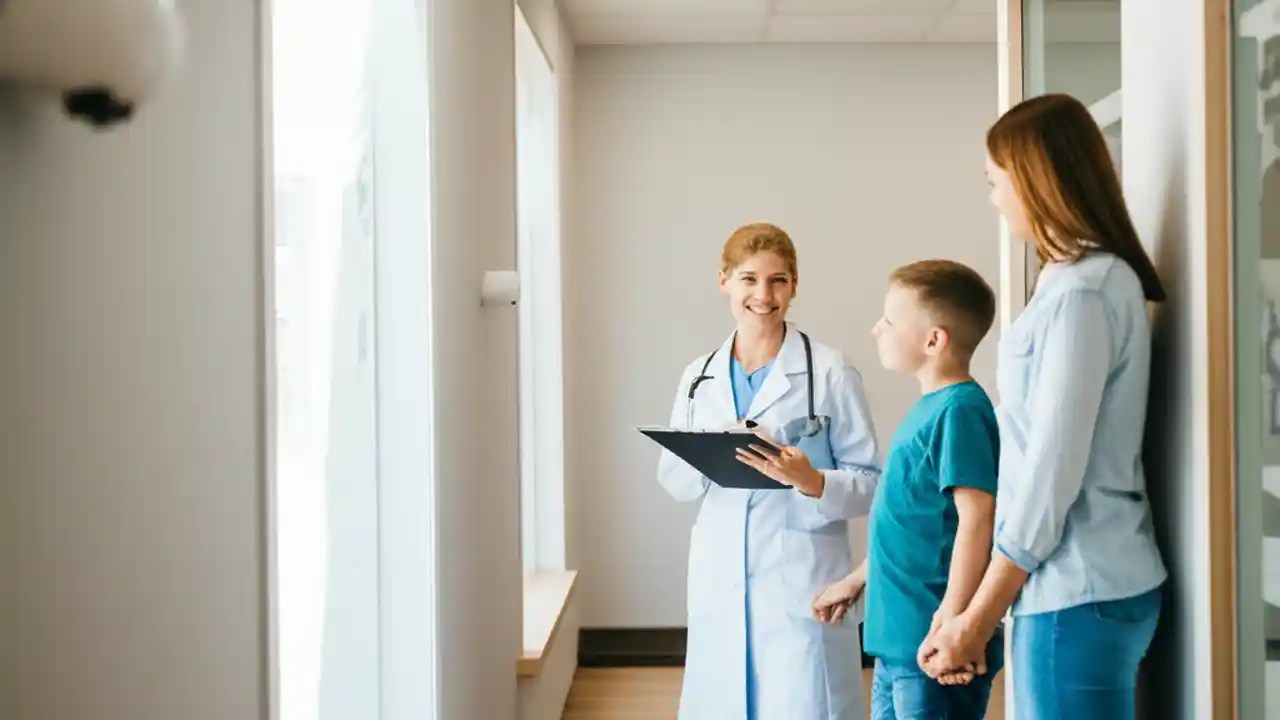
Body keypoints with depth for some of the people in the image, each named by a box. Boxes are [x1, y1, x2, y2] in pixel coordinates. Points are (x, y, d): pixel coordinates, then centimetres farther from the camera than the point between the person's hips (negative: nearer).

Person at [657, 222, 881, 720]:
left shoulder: (830, 374, -4)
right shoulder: (700, 377, 9)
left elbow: (870, 482, -3)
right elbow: (673, 479, 11)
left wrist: (811, 481, -22)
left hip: (801, 581, -4)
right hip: (719, 581, 4)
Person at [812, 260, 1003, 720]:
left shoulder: (959, 410, -17)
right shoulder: (931, 407, 11)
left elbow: (977, 517, -23)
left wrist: (952, 622, -25)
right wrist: (857, 580, 25)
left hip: (933, 646, -9)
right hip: (897, 636, 9)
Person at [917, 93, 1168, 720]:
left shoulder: (1081, 291, -15)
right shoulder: (1100, 278, 14)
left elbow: (1052, 470, -18)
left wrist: (975, 620, -12)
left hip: (1078, 596, -9)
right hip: (1084, 588, 9)